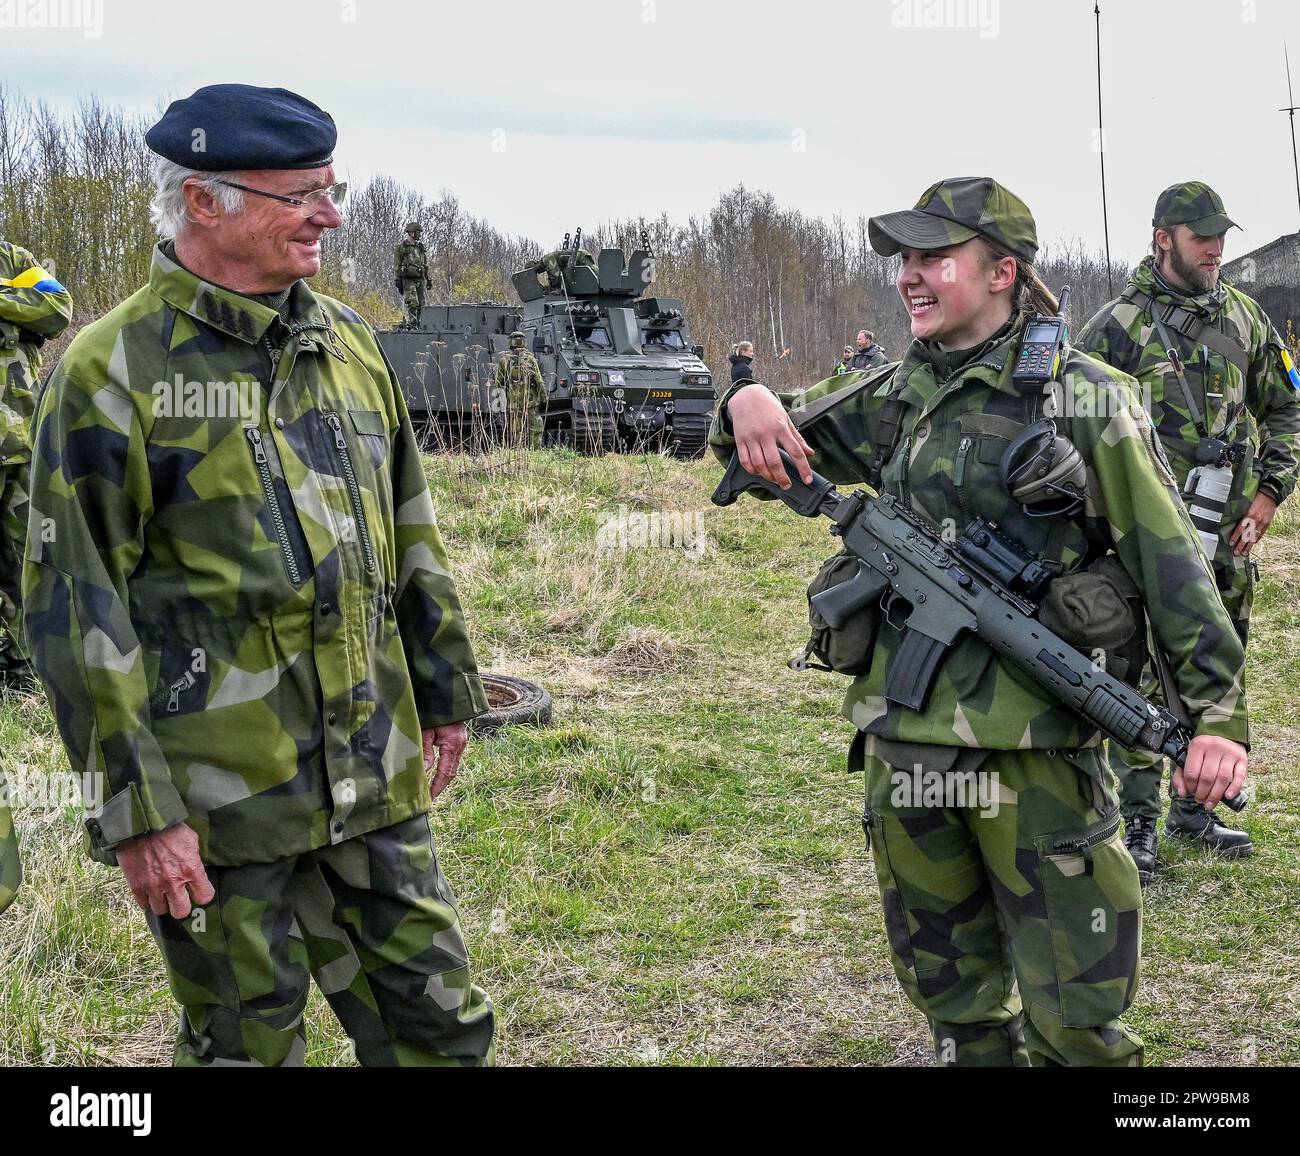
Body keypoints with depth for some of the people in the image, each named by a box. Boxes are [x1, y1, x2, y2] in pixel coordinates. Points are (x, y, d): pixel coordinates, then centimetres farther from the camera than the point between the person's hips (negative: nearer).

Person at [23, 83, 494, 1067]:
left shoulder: (349, 342, 8)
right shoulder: (115, 370, -10)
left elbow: (410, 535, 16)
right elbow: (77, 603, -11)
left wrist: (446, 693, 17)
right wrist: (134, 808, -13)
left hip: (376, 780, 5)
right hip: (218, 801, -5)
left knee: (439, 1025, 13)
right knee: (249, 1042, 12)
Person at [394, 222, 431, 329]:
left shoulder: (421, 246, 16)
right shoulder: (401, 247, -2)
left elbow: (426, 265, 23)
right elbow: (396, 266, -2)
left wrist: (429, 279, 18)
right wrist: (397, 281, -8)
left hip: (420, 279, 6)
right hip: (408, 280, -6)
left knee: (421, 305, 4)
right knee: (412, 304, -15)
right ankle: (412, 325, -14)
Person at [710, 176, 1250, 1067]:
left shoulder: (1085, 399, -4)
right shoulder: (898, 397, 10)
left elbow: (1170, 566, -4)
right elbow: (788, 443, 18)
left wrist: (1219, 711, -10)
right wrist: (748, 405, -6)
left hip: (1037, 748, -5)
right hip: (904, 740, 5)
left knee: (1075, 1019, 2)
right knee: (950, 996, 19)